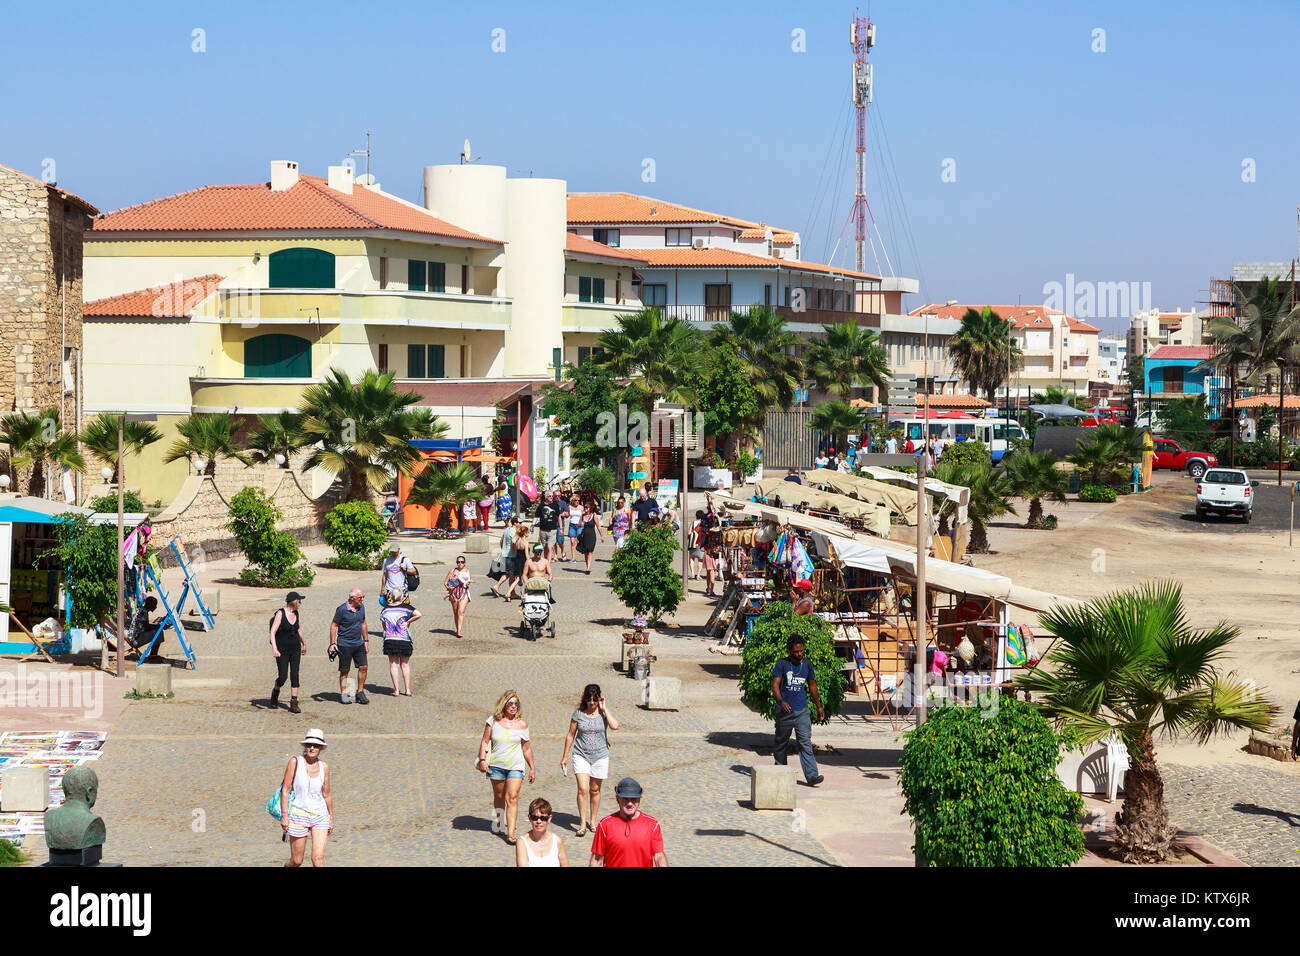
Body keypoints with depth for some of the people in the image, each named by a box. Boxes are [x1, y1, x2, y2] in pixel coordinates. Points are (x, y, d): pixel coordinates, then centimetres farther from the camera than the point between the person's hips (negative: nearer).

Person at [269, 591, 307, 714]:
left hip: (295, 649, 5)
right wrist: (274, 648, -27)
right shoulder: (280, 614, -12)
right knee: (283, 676, -6)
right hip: (282, 650, -5)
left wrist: (304, 644, 34)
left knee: (294, 676, -2)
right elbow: (272, 632, -15)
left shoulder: (297, 614, 6)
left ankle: (294, 703, -1)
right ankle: (275, 692, 26)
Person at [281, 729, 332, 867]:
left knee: (318, 858, -10)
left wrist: (331, 817, 17)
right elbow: (285, 789, -7)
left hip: (320, 816, 2)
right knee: (296, 861, 5)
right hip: (298, 814, -2)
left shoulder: (324, 766, 2)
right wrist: (284, 815, -11)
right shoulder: (295, 762, -8)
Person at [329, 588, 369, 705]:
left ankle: (360, 692, 10)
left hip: (359, 644, 6)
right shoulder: (342, 609, -12)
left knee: (363, 667, -1)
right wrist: (332, 644, -12)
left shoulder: (361, 607, 7)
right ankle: (343, 694, 11)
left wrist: (366, 641, 19)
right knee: (344, 670, 1)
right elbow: (333, 625, -7)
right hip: (345, 645, -6)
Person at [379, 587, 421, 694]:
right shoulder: (406, 607, -5)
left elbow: (383, 625, 11)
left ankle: (396, 690, 2)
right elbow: (419, 615, -17)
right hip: (404, 640, -1)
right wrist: (408, 622, -6)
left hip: (390, 640, 1)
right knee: (405, 664, 10)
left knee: (393, 664, 6)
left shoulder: (385, 610, 4)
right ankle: (407, 690, 10)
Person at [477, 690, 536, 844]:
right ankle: (498, 826, 34)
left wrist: (532, 769, 11)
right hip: (496, 765, 1)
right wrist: (482, 759, -10)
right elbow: (485, 741, 4)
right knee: (499, 797, 13)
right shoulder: (493, 721, 1)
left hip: (516, 766, -1)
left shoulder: (522, 724, 1)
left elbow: (527, 748, 8)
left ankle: (510, 834, -16)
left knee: (512, 798, -13)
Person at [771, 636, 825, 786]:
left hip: (802, 711, 2)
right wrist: (781, 701, -29)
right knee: (782, 743, 11)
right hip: (785, 711, -2)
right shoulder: (782, 664, -4)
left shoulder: (807, 665, 8)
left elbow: (812, 686, 20)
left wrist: (819, 706, 25)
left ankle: (812, 775, -16)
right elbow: (775, 685, -12)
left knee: (805, 743, -8)